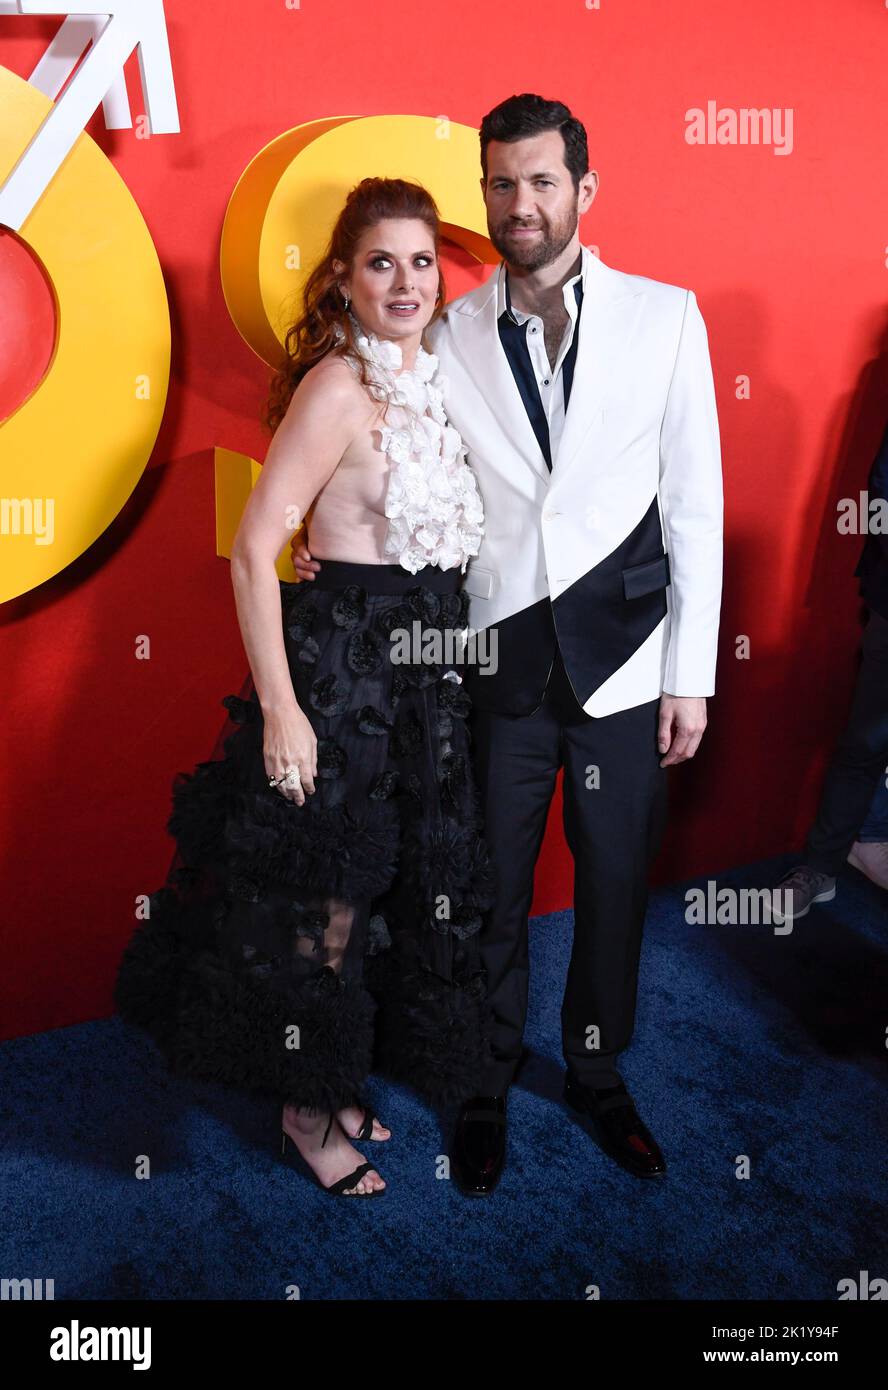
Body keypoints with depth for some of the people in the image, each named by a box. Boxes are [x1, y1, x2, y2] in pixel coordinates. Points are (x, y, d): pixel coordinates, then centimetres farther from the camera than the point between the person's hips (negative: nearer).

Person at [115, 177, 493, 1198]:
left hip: (422, 671, 8)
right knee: (324, 902, 5)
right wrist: (279, 709, -21)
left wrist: (453, 664, 11)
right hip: (338, 664, -8)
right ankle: (308, 1107, 28)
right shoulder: (337, 387, -14)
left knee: (404, 889, 17)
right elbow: (253, 550, -18)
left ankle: (335, 1077, 40)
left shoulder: (431, 380, 9)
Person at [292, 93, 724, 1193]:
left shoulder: (664, 317, 0)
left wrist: (692, 675, -3)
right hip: (498, 660, 0)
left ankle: (598, 1077, 38)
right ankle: (487, 1087, 34)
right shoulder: (448, 337, 2)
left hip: (622, 659, 0)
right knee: (494, 893, 11)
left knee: (615, 885, 13)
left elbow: (694, 505, -1)